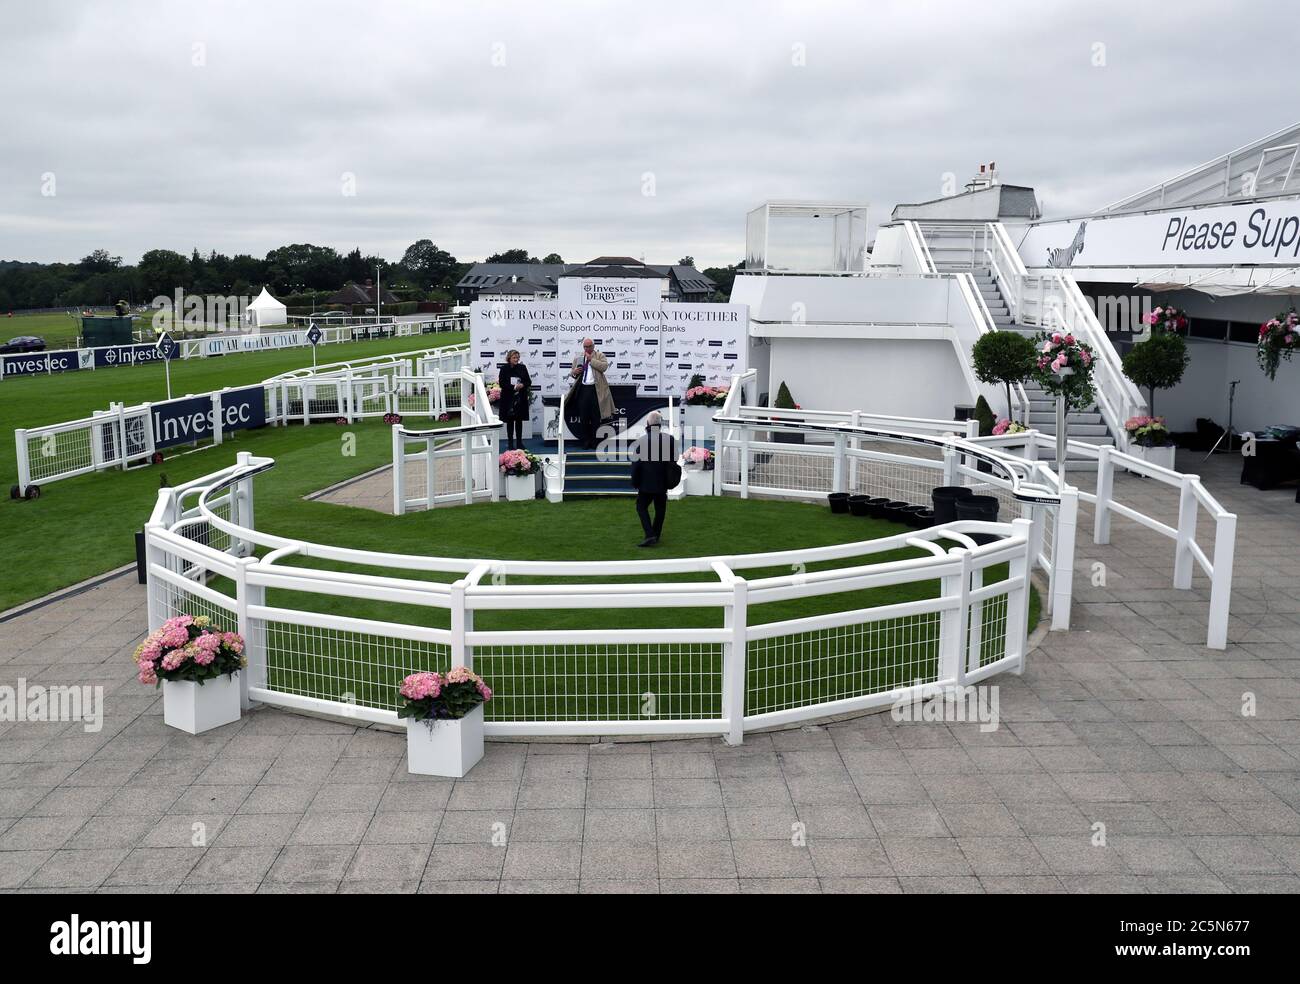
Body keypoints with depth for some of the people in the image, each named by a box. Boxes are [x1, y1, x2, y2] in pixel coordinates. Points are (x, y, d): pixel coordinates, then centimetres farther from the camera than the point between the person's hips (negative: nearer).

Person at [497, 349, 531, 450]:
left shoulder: (522, 368, 5)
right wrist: (513, 387, -18)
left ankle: (519, 442, 14)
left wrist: (523, 385, -14)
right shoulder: (504, 369, -2)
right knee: (510, 421, 4)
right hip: (508, 398, -2)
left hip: (521, 398, 2)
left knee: (519, 420, 7)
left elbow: (529, 381, 7)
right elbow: (501, 383, -8)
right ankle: (510, 443, 9)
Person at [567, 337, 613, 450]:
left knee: (595, 418, 1)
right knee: (583, 417, 2)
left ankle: (594, 443, 8)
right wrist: (574, 372, -3)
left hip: (595, 389, -3)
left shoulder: (600, 355, 7)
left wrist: (591, 359, -11)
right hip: (582, 389, 3)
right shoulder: (578, 357, 16)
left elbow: (604, 366, -11)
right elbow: (572, 373, 20)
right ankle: (585, 442, 9)